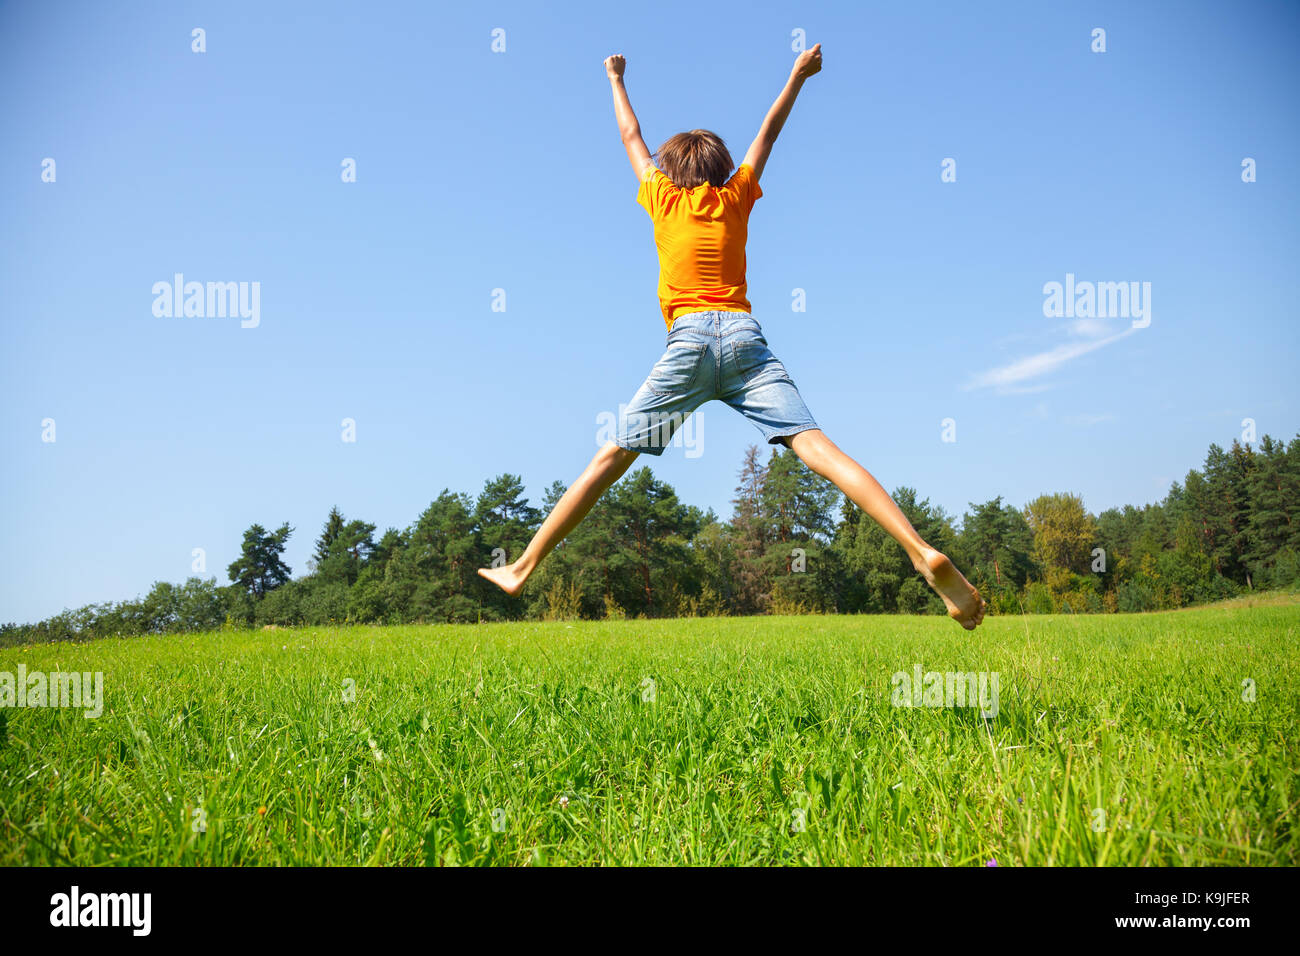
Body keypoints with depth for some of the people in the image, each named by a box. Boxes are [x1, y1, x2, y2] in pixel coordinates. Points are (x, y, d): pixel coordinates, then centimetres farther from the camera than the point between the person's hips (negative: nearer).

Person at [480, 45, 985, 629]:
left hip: (690, 339, -1)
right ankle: (923, 554, -27)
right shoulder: (735, 197, 22)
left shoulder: (664, 197, 19)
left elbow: (632, 138, 34)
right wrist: (797, 76, 44)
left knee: (611, 458, 1)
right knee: (817, 449, -12)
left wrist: (616, 80, 49)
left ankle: (523, 569, 4)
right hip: (745, 337, 2)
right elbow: (767, 135, 35)